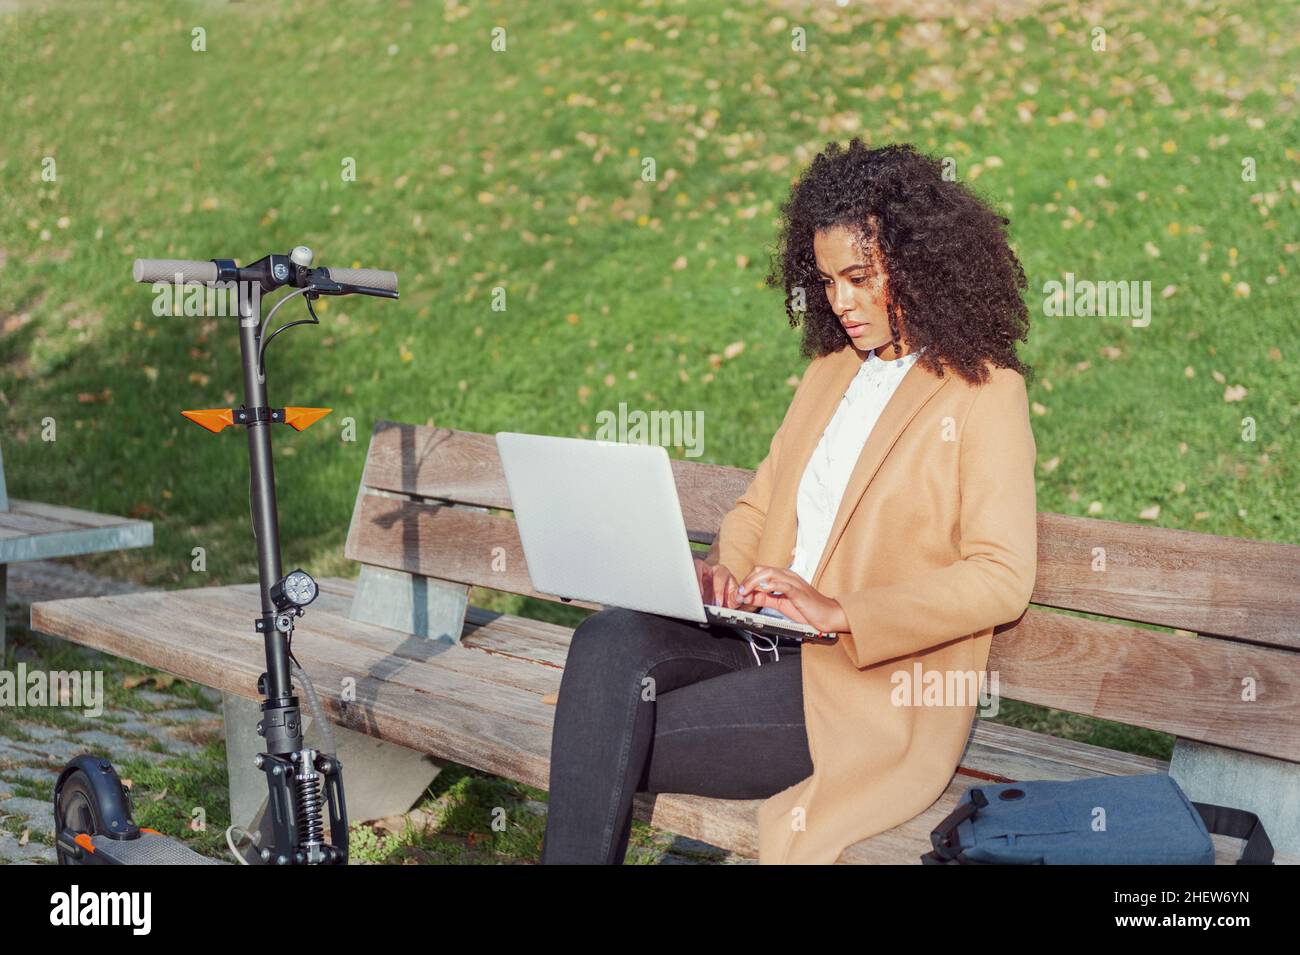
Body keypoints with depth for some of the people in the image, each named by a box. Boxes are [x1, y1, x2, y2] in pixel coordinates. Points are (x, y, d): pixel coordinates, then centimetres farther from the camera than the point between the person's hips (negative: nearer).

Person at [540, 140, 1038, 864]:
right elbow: (760, 502, 23)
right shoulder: (831, 370, 20)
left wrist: (841, 611, -19)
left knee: (610, 747, -22)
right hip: (768, 638, 6)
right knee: (610, 639, -26)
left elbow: (1003, 578, -10)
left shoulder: (985, 392, -2)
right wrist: (723, 567, -1)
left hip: (881, 684, -6)